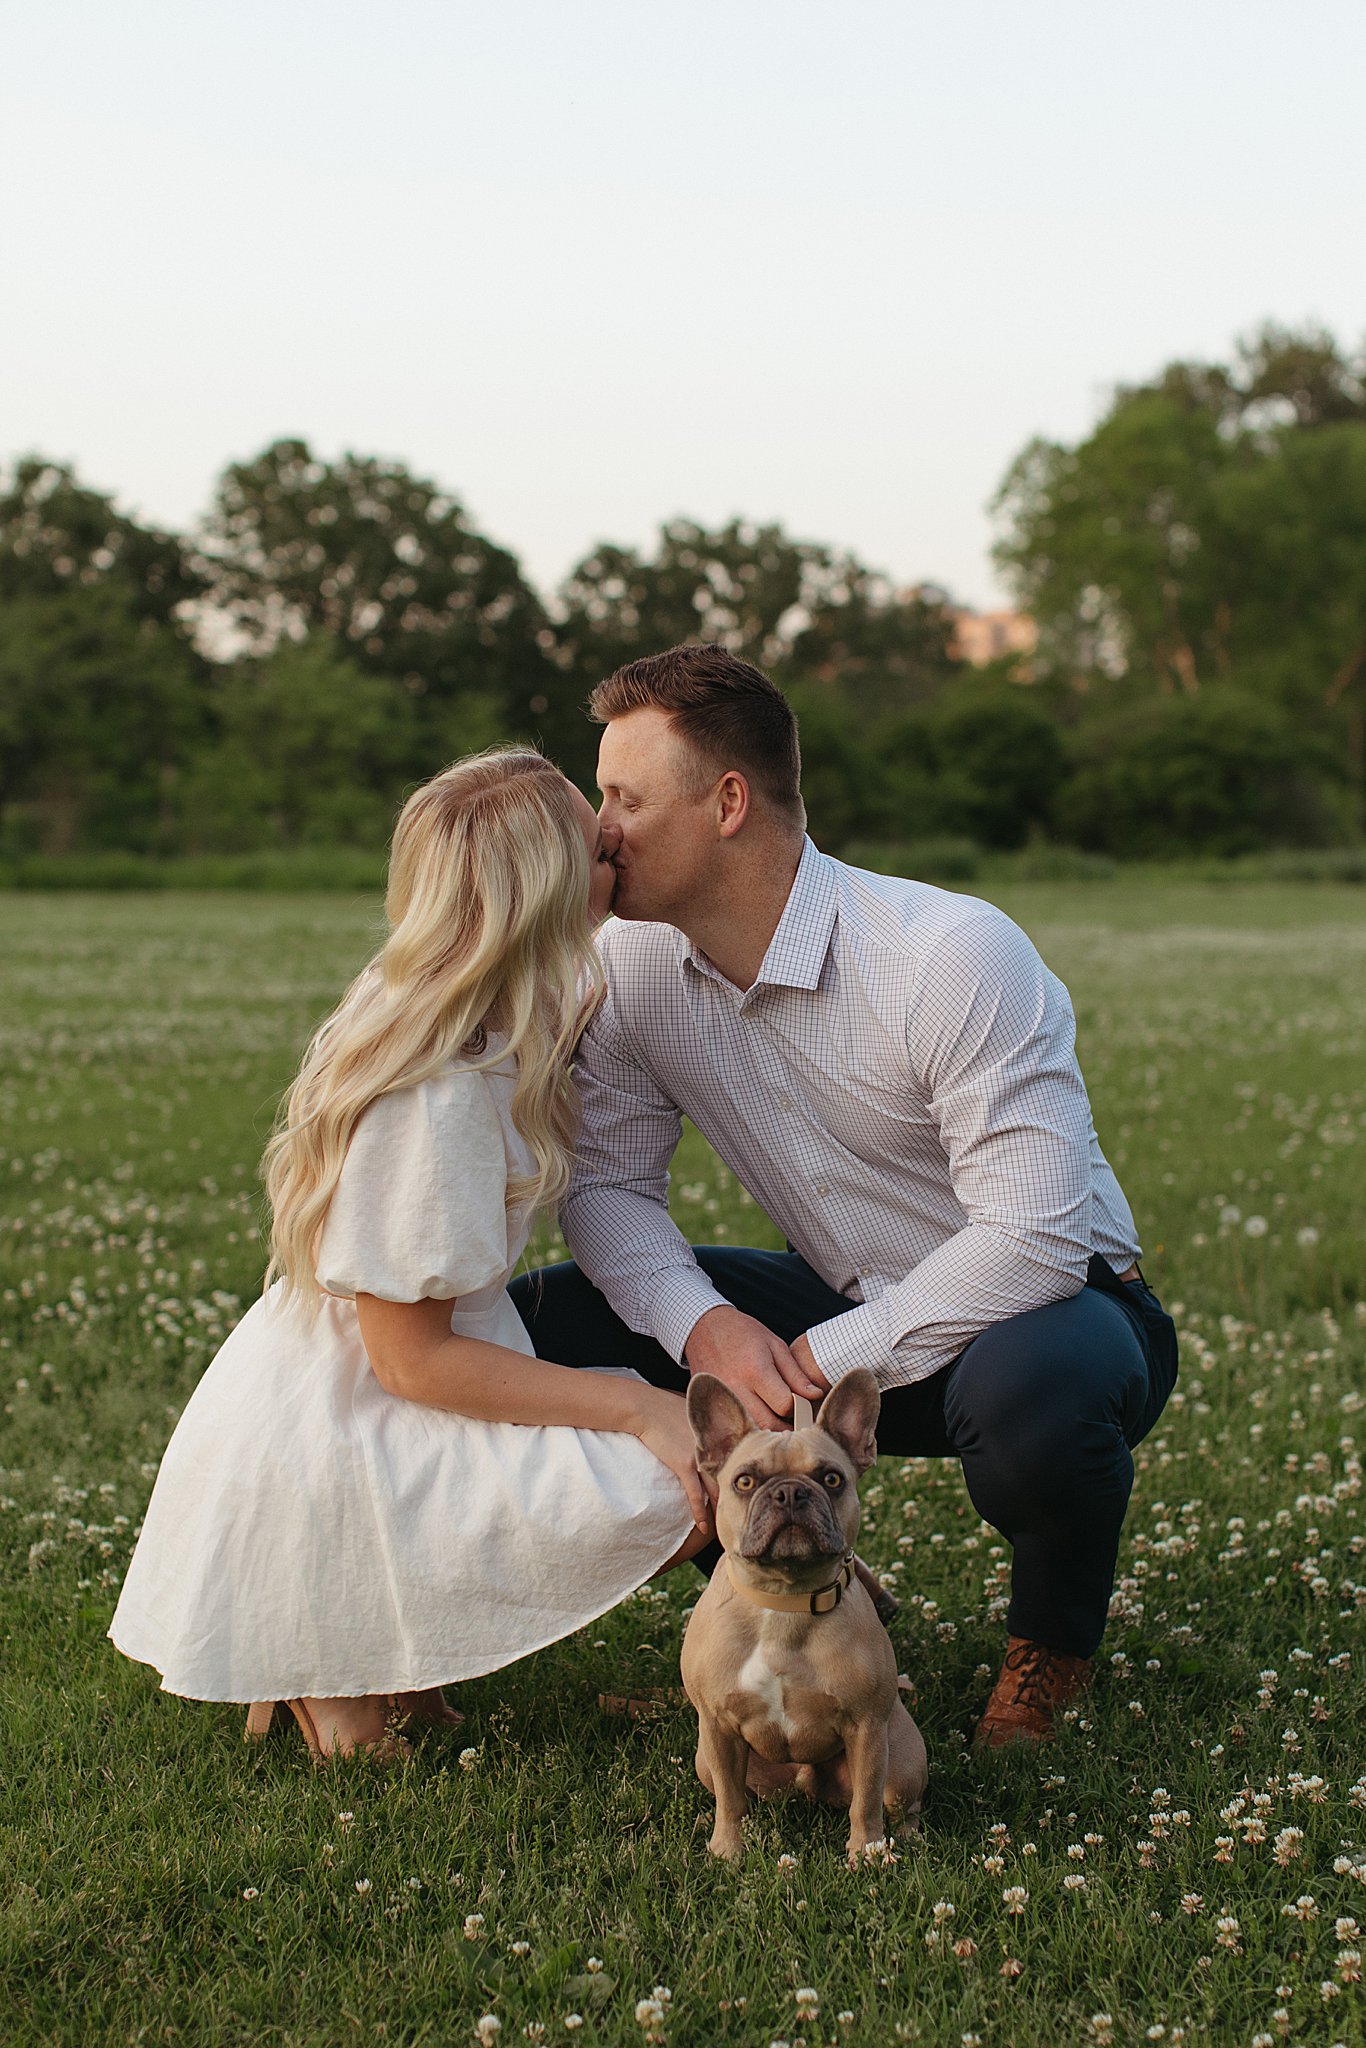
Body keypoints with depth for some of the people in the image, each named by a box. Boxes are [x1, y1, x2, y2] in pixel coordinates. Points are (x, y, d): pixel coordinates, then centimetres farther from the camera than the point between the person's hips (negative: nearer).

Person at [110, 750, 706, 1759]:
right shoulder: (437, 1097, -26)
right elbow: (412, 1357, -22)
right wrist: (638, 1408, -22)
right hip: (330, 1446, -10)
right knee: (680, 1490, -20)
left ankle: (354, 1632, 7)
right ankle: (340, 1649, -5)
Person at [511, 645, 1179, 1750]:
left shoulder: (956, 956, -28)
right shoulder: (630, 965, -8)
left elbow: (1030, 1239, -31)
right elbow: (607, 1181, -4)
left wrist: (822, 1361, -29)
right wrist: (706, 1326, -24)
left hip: (1052, 1300, -6)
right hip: (848, 1308, 6)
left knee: (1027, 1388, -42)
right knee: (549, 1322, -11)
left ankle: (1054, 1639, -5)